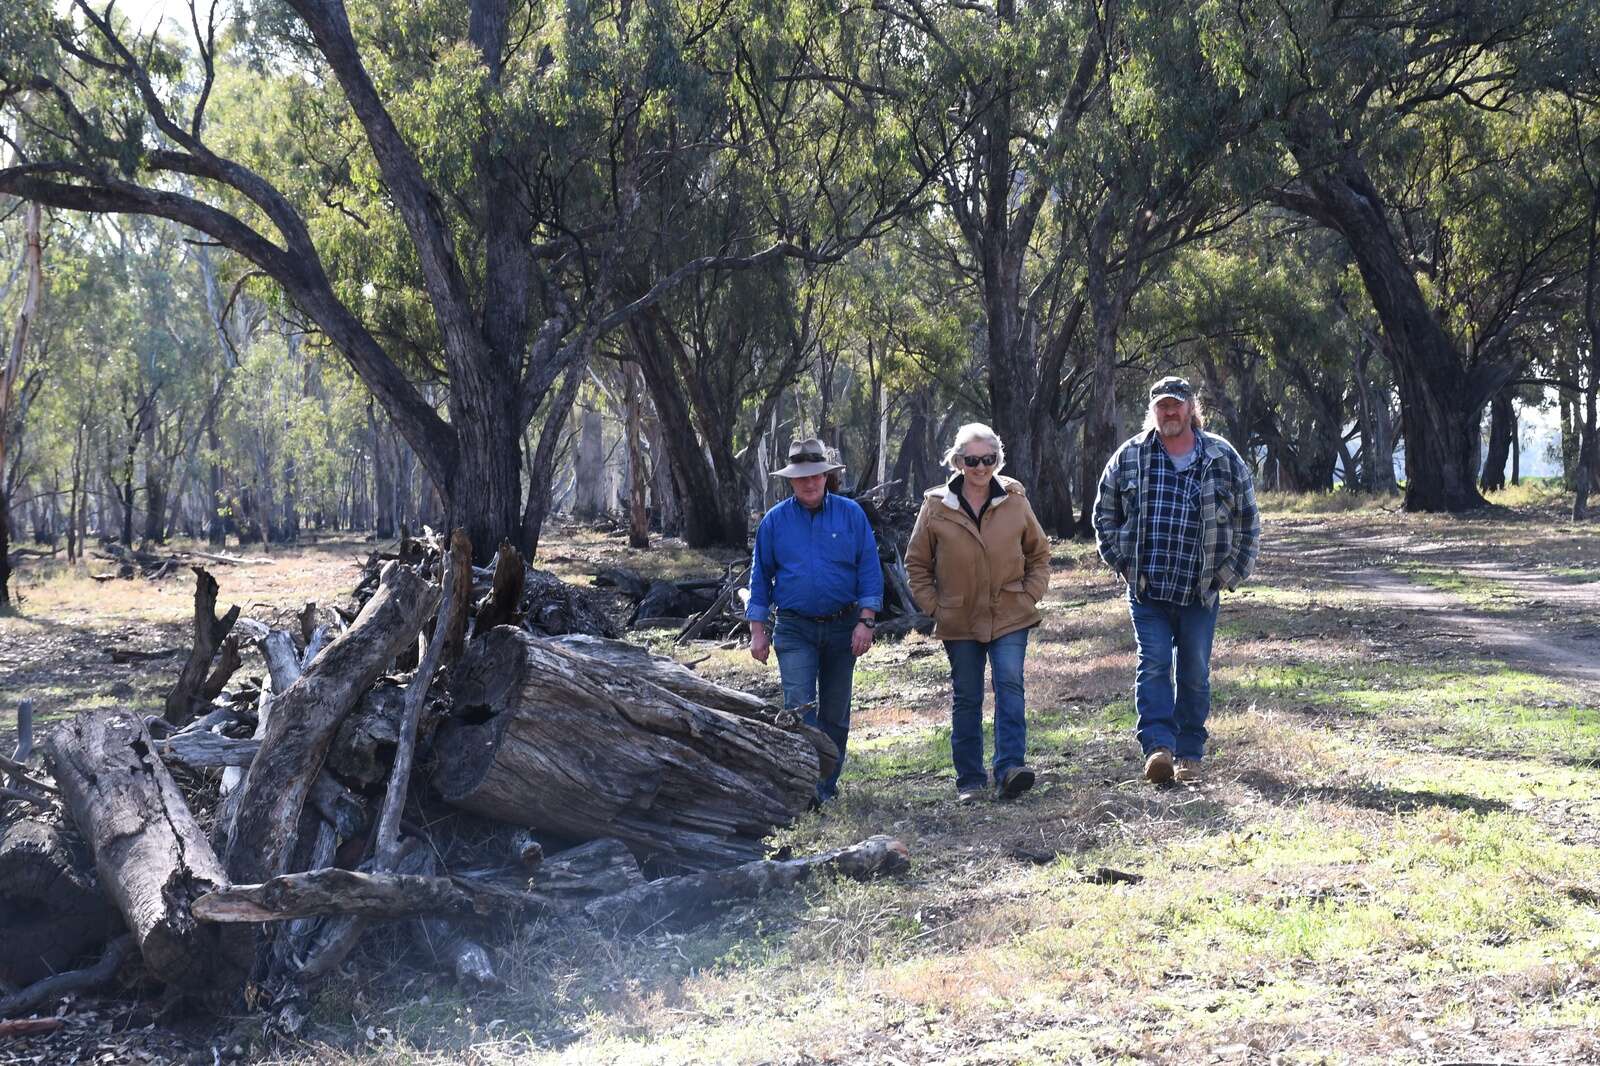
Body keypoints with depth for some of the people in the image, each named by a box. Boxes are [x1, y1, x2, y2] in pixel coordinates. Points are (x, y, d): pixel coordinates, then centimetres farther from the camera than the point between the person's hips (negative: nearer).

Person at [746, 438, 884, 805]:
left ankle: (828, 785, 20)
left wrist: (866, 621, -7)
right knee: (800, 707, -14)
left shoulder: (851, 514, 1)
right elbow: (760, 576, 8)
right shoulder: (774, 521, 3)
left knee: (835, 713, 8)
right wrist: (758, 631, 4)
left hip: (842, 628, 1)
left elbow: (869, 569, 1)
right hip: (794, 629, -1)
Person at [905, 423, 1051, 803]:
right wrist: (933, 606, -1)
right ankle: (969, 779, 15)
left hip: (1011, 617, 0)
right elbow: (917, 562, 7)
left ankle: (1010, 768, -18)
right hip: (959, 622, 0)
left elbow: (1039, 554, 12)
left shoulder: (1015, 501, 1)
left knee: (1010, 685, -15)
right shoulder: (936, 507, -2)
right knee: (966, 698, 7)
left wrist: (1030, 596, 2)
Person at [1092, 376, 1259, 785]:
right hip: (1146, 591, 0)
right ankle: (1158, 747, -16)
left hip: (1201, 593, 0)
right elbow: (1104, 513, 14)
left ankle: (1189, 754, 16)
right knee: (1153, 666, -10)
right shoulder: (1130, 457, 4)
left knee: (1196, 674, 6)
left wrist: (1231, 573, 5)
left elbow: (1247, 520, 11)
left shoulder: (1223, 458, 3)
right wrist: (1122, 562, 5)